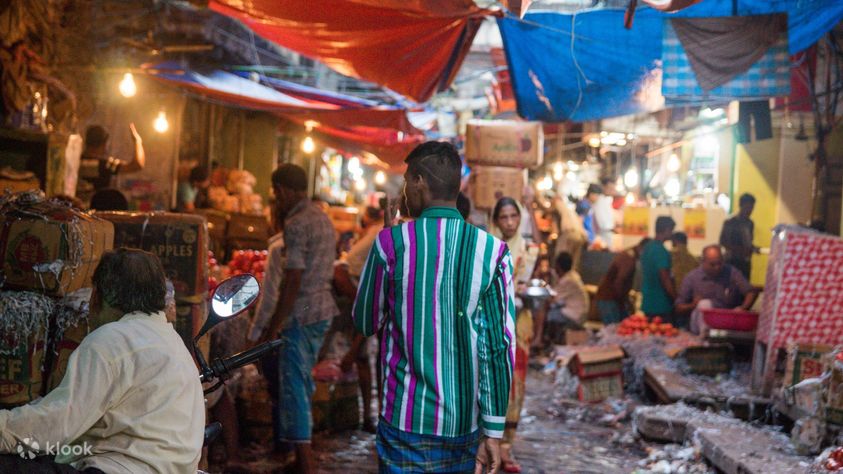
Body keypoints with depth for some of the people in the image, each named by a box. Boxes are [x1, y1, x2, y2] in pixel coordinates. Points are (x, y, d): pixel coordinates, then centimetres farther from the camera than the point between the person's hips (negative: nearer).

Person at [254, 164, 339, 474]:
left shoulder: (295, 223, -14)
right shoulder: (323, 219, 14)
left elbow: (293, 281, -19)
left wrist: (273, 328, -16)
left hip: (301, 314, -9)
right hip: (324, 309, 9)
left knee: (294, 385, -4)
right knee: (303, 381, 17)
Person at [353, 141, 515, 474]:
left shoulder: (391, 242, -9)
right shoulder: (492, 251, -5)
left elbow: (366, 323, 5)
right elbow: (500, 347, -6)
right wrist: (493, 431, 0)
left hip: (408, 422, -2)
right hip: (467, 423, 2)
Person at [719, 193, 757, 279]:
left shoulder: (750, 223, 11)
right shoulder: (730, 222, -7)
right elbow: (723, 242, -9)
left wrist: (753, 248, -2)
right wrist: (739, 250, -19)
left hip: (746, 262, 6)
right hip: (733, 261, -6)